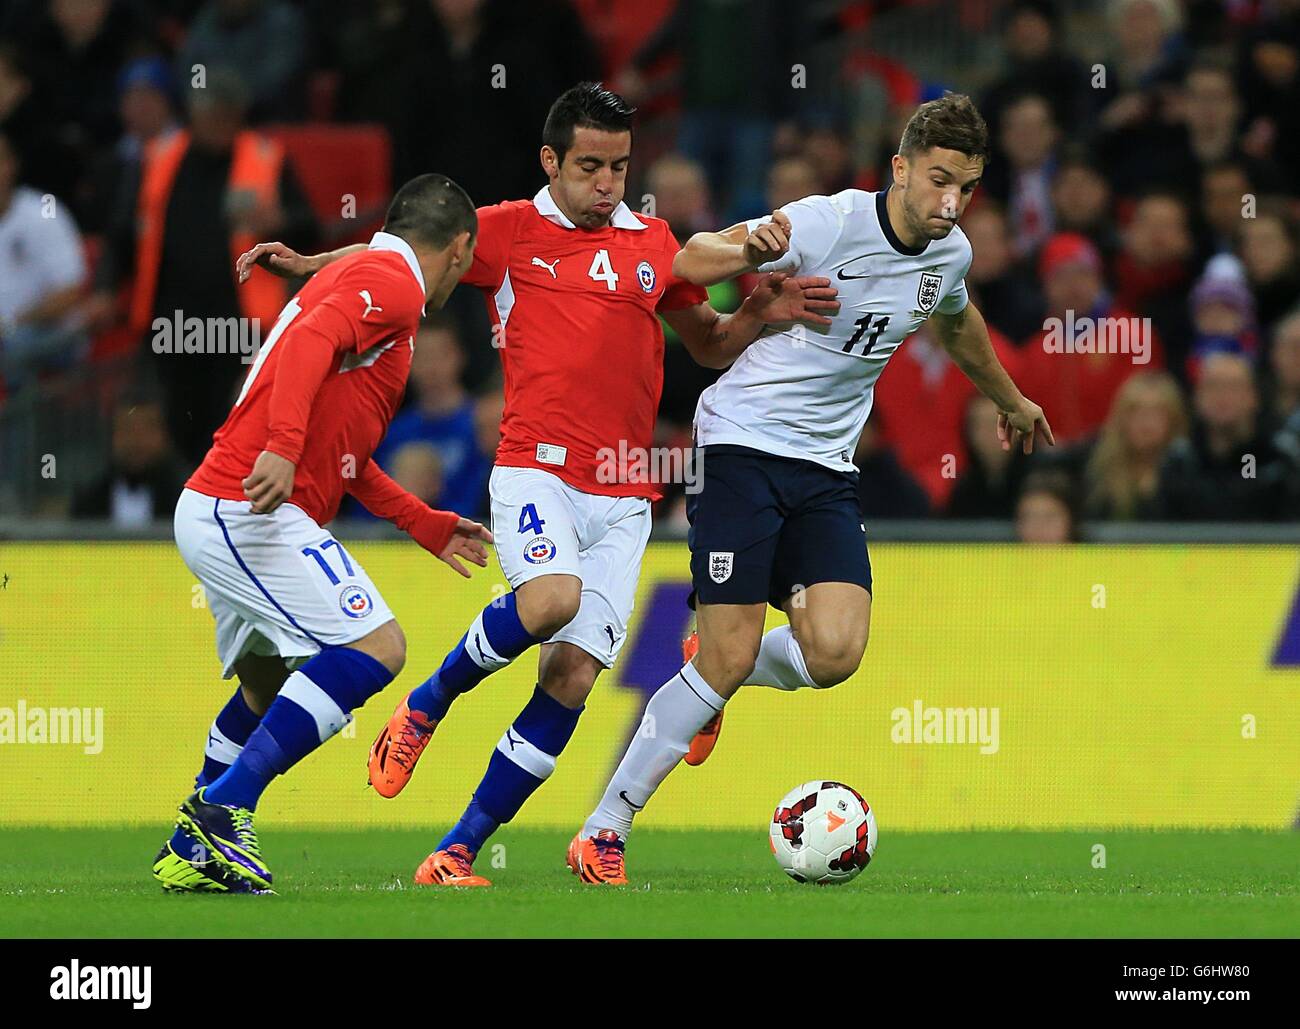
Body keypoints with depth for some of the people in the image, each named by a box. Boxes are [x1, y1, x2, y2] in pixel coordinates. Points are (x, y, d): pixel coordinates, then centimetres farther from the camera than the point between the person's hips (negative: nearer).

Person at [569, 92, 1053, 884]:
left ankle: (713, 679, 20)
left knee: (834, 654, -15)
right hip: (744, 446, -6)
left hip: (827, 472, 6)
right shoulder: (829, 224, -16)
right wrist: (750, 250, -37)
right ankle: (603, 831, 0)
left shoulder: (951, 255, 5)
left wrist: (1009, 399, 45)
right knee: (730, 656, -13)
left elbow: (956, 321, 29)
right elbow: (688, 262, -15)